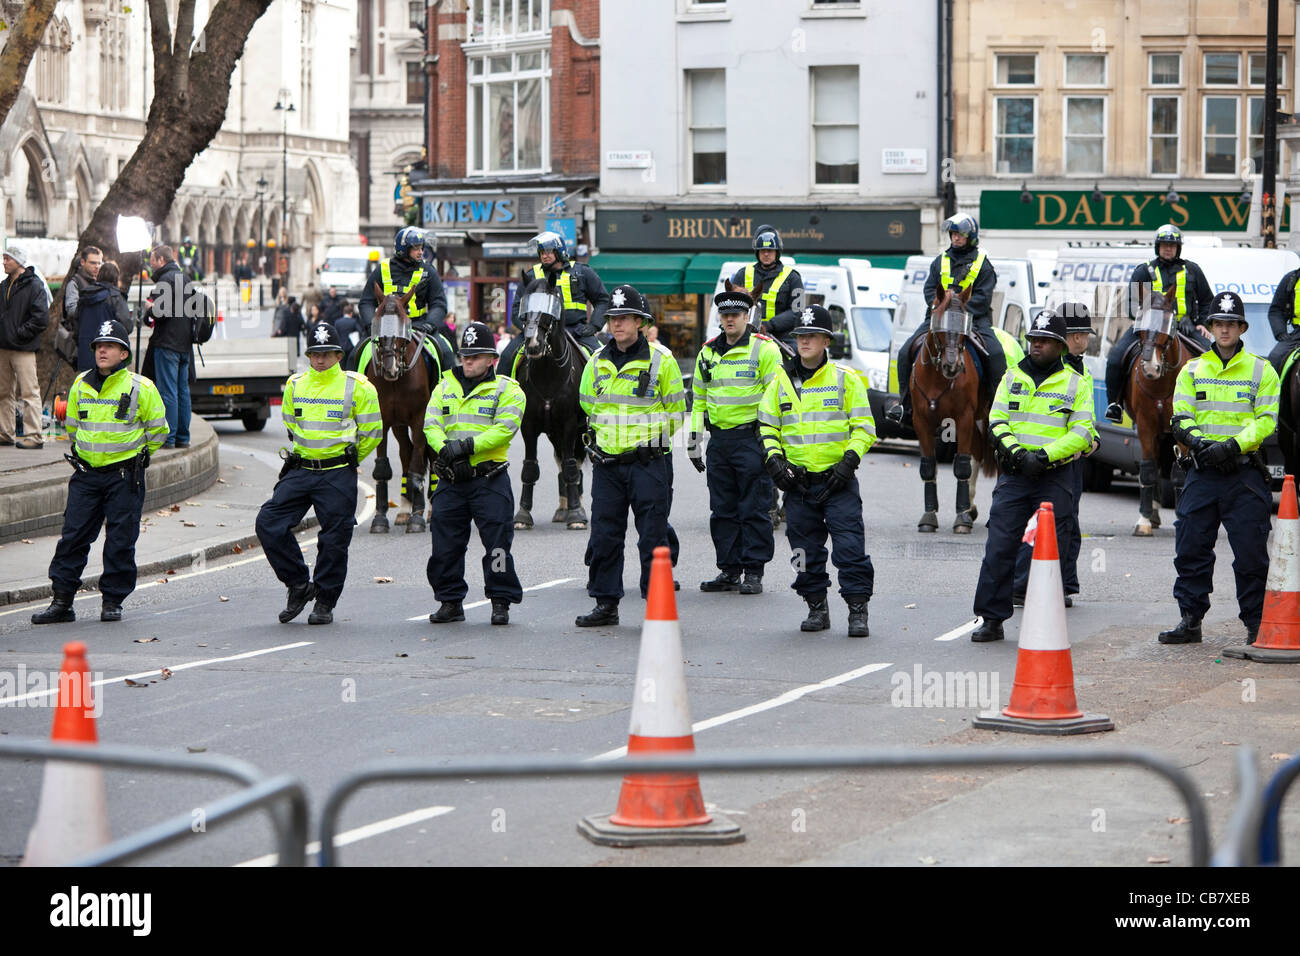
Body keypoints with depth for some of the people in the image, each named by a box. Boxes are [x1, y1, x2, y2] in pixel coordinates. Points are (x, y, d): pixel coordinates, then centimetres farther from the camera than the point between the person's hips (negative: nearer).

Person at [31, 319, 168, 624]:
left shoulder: (141, 387, -6)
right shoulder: (80, 385, 6)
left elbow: (158, 430, 4)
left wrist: (135, 454, 9)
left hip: (124, 476, -3)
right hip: (86, 474, 3)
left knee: (120, 540, 0)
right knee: (73, 536, 1)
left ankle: (113, 600, 12)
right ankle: (62, 601, 5)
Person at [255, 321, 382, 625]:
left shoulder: (357, 387, -4)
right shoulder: (295, 385, 7)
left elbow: (371, 431, 4)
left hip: (338, 474, -4)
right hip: (300, 471, 4)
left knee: (334, 538, 0)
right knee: (269, 523, -7)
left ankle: (325, 602, 14)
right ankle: (299, 584, 7)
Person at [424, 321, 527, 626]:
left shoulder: (507, 389, 1)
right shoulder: (445, 387, 14)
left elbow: (505, 428, -13)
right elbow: (431, 424, 4)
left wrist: (468, 445, -22)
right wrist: (443, 447, -17)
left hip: (489, 479, -4)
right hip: (450, 480, 4)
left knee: (496, 543, -4)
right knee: (446, 544, 6)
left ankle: (501, 601, 6)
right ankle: (450, 602, 16)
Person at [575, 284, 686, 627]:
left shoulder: (660, 360, -5)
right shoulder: (598, 362, 8)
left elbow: (675, 412, 3)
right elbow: (589, 406, 21)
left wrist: (649, 442, 8)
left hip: (648, 462, -4)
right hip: (606, 464, 4)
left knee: (653, 537, -2)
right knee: (604, 536, 5)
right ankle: (605, 604, 13)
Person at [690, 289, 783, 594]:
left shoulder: (765, 349, -3)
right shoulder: (708, 352, 14)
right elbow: (699, 398, 21)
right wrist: (694, 440, 17)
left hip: (752, 439, -6)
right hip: (718, 439, 6)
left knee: (754, 509, -3)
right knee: (722, 509, 8)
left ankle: (754, 572, 2)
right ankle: (729, 571, 14)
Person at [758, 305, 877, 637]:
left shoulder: (845, 379, 1)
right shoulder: (781, 380, 9)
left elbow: (864, 427, 2)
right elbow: (766, 425, 15)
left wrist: (849, 461, -10)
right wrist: (774, 459, -1)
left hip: (838, 480, -3)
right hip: (798, 481, 3)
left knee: (850, 547, -9)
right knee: (806, 550, 7)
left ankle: (858, 610, -4)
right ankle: (817, 607, 19)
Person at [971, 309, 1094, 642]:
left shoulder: (1075, 384, 5)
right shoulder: (1012, 378, 13)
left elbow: (1081, 433, -3)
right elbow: (996, 421, 7)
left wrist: (1044, 456, -15)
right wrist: (1015, 451, -12)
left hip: (1055, 477, -2)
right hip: (1013, 476, 2)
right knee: (999, 547, -4)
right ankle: (992, 619, 1)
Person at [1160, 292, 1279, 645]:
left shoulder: (1261, 371, 4)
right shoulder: (1192, 371, 12)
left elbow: (1267, 420, -3)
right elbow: (1181, 419, 6)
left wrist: (1234, 445, -18)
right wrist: (1198, 442, -15)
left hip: (1245, 474, -3)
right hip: (1203, 472, 3)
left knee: (1251, 552, -3)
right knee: (1191, 548, 1)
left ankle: (1256, 623, 6)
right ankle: (1190, 621, 10)